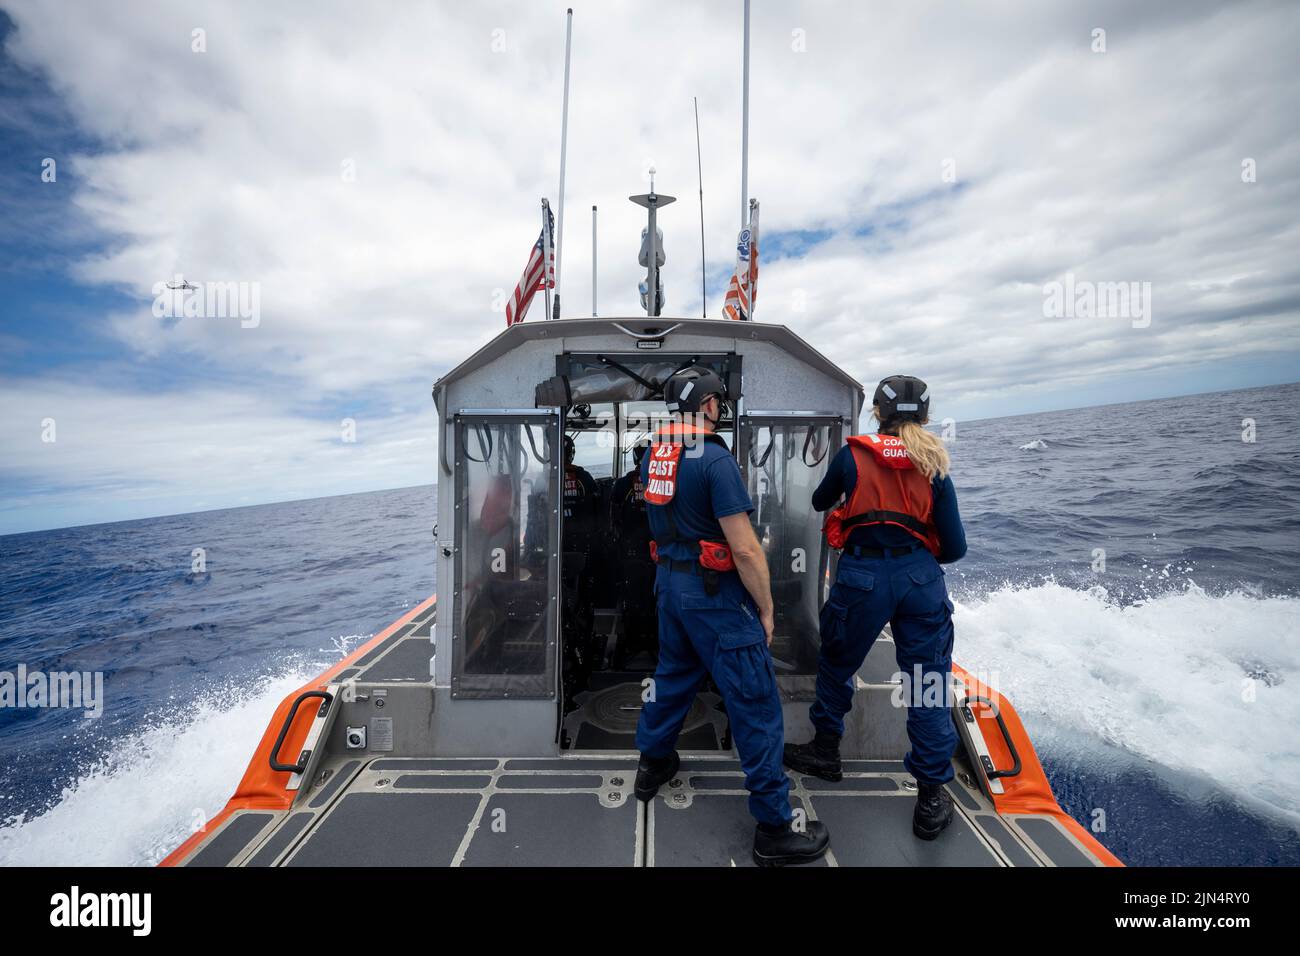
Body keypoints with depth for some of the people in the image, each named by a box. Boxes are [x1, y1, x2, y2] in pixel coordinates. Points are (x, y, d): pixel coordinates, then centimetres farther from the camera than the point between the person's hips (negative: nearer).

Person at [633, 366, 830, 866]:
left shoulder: (653, 456, 4)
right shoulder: (715, 459, -20)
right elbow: (745, 549, -20)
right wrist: (766, 608, -10)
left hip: (669, 581, 8)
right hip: (714, 592, -8)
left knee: (672, 673, 27)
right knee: (755, 702, 3)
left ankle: (653, 762, 45)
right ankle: (774, 828, 15)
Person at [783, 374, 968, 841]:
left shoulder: (852, 454, 2)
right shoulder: (934, 465, 5)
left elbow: (819, 502, 18)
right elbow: (955, 547, 3)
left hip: (862, 574, -1)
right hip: (921, 577, 2)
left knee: (837, 664, 20)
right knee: (927, 683, 12)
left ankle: (825, 750, 36)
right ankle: (931, 797, 20)